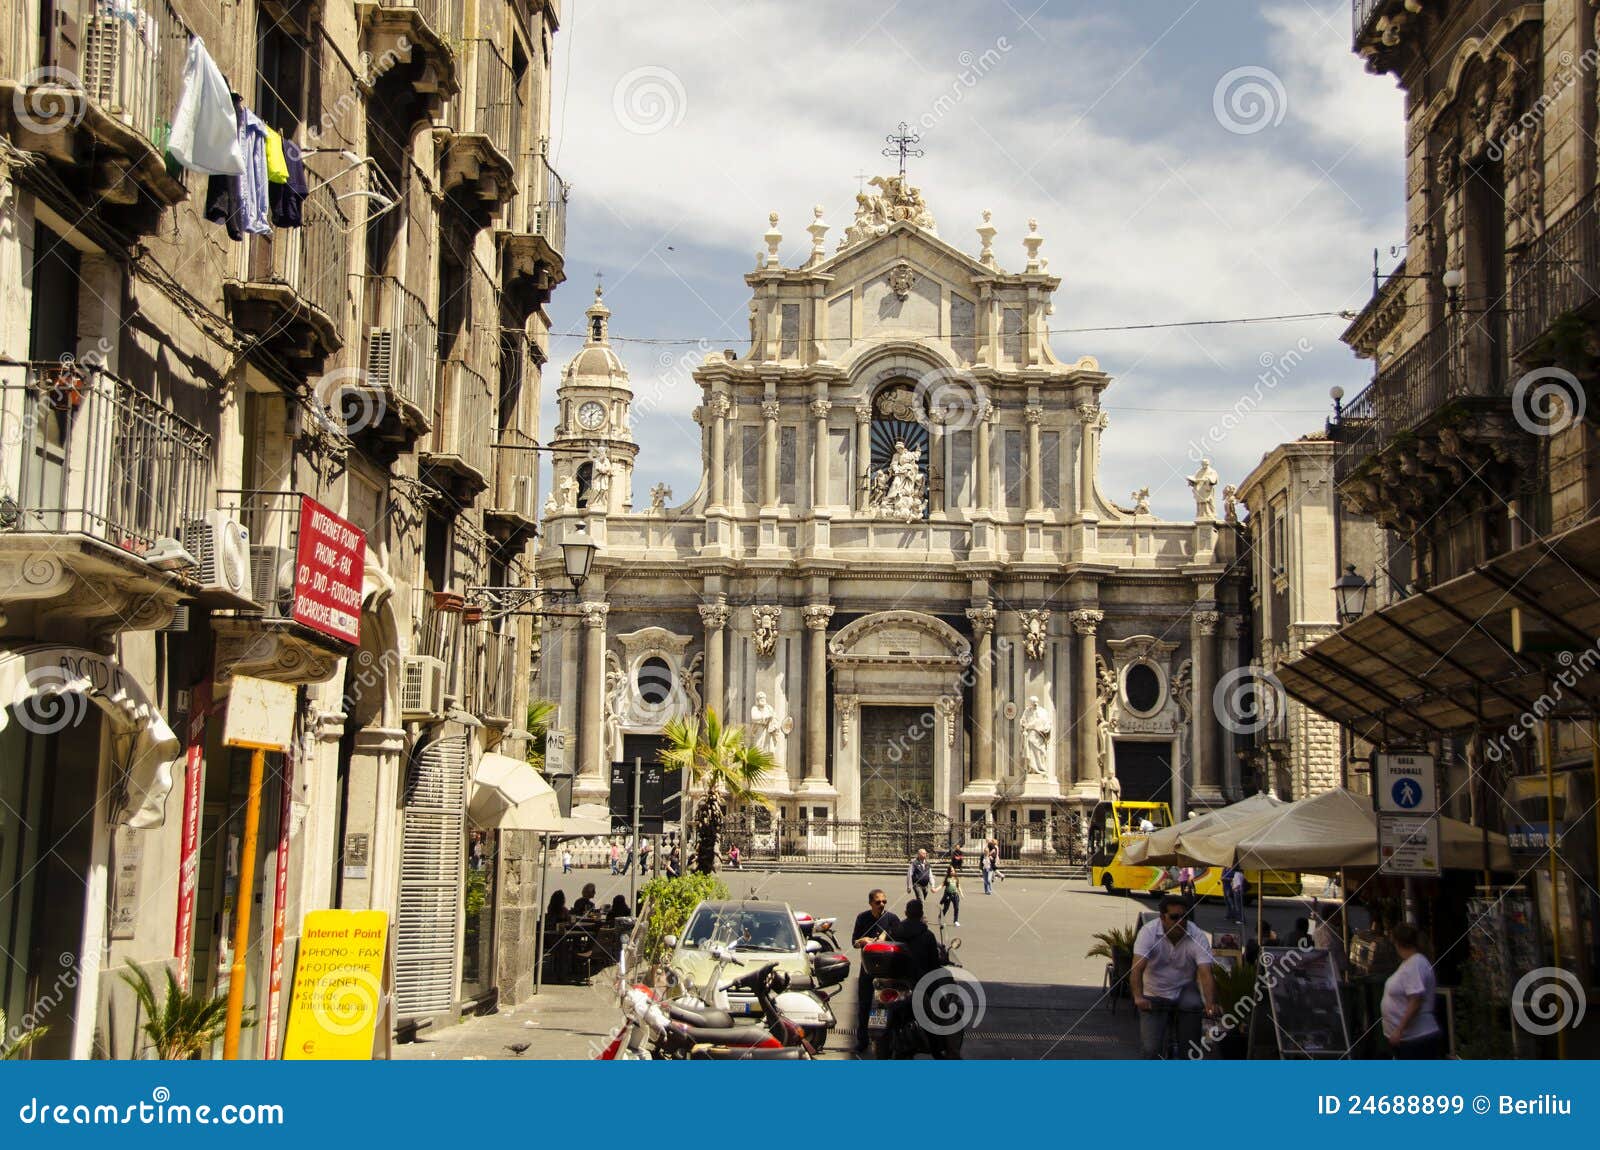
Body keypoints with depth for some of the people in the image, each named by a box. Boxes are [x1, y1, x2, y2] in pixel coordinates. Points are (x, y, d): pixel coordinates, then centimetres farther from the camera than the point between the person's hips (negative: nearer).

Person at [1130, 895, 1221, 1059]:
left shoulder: (1197, 936, -16)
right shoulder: (1148, 932, -17)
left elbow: (1206, 973, -25)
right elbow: (1137, 968, -27)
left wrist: (1210, 1005, -41)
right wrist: (1138, 998, -44)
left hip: (1184, 991, 1)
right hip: (1154, 995, -1)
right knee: (1152, 1048, -14)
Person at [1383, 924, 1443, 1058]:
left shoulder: (1415, 964, -19)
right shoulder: (1409, 963, 13)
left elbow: (1415, 1002, -25)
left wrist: (1399, 1030, -25)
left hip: (1417, 1040, -10)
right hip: (1406, 1038, 10)